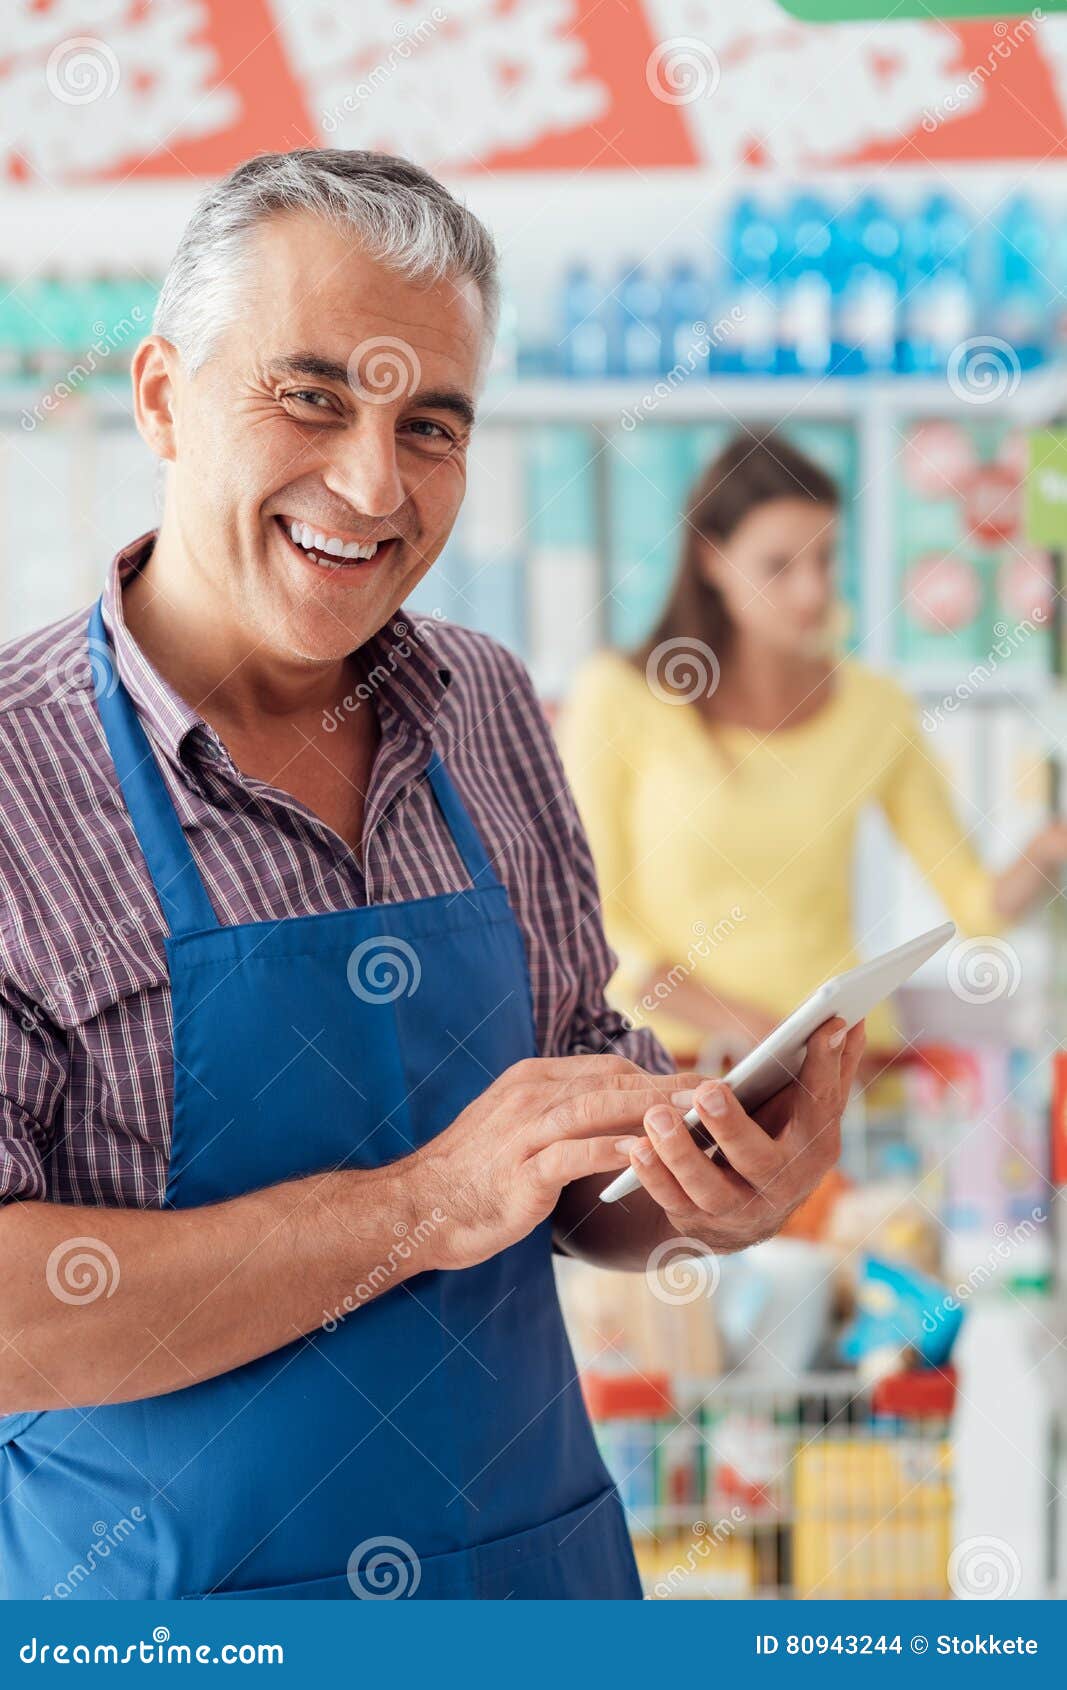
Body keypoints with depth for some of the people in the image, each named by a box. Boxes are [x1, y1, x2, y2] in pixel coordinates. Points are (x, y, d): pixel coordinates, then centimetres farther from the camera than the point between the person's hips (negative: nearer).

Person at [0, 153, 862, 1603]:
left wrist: (713, 1203, -11)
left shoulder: (489, 712, 2)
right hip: (155, 1595, -5)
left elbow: (577, 1190, 10)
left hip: (538, 1560, 5)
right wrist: (416, 1209, -25)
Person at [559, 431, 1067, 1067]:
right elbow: (585, 918, -1)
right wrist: (736, 1025, -11)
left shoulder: (875, 709, 9)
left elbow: (975, 902, 12)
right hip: (673, 1055, -2)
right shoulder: (620, 696, 0)